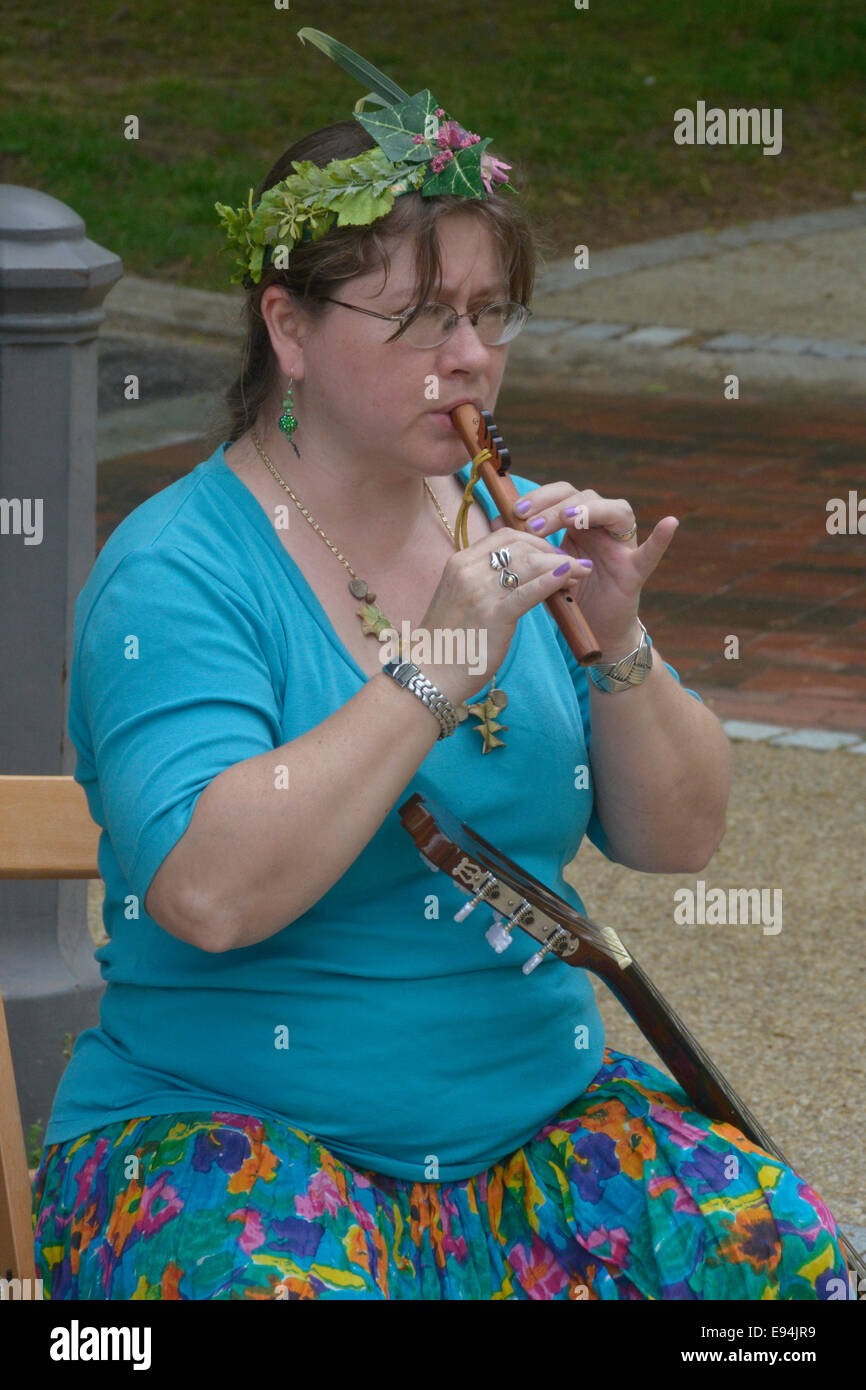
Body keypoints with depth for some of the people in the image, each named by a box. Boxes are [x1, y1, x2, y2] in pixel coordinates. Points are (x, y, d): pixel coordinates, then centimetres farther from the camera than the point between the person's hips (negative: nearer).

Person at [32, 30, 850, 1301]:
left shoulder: (507, 527, 9)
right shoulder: (175, 571, -9)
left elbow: (678, 842, 8)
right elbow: (209, 893, -24)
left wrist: (619, 643, -10)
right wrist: (434, 672, -24)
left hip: (536, 1119, 5)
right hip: (220, 1134, -5)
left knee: (787, 1259, -19)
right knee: (302, 1287, -37)